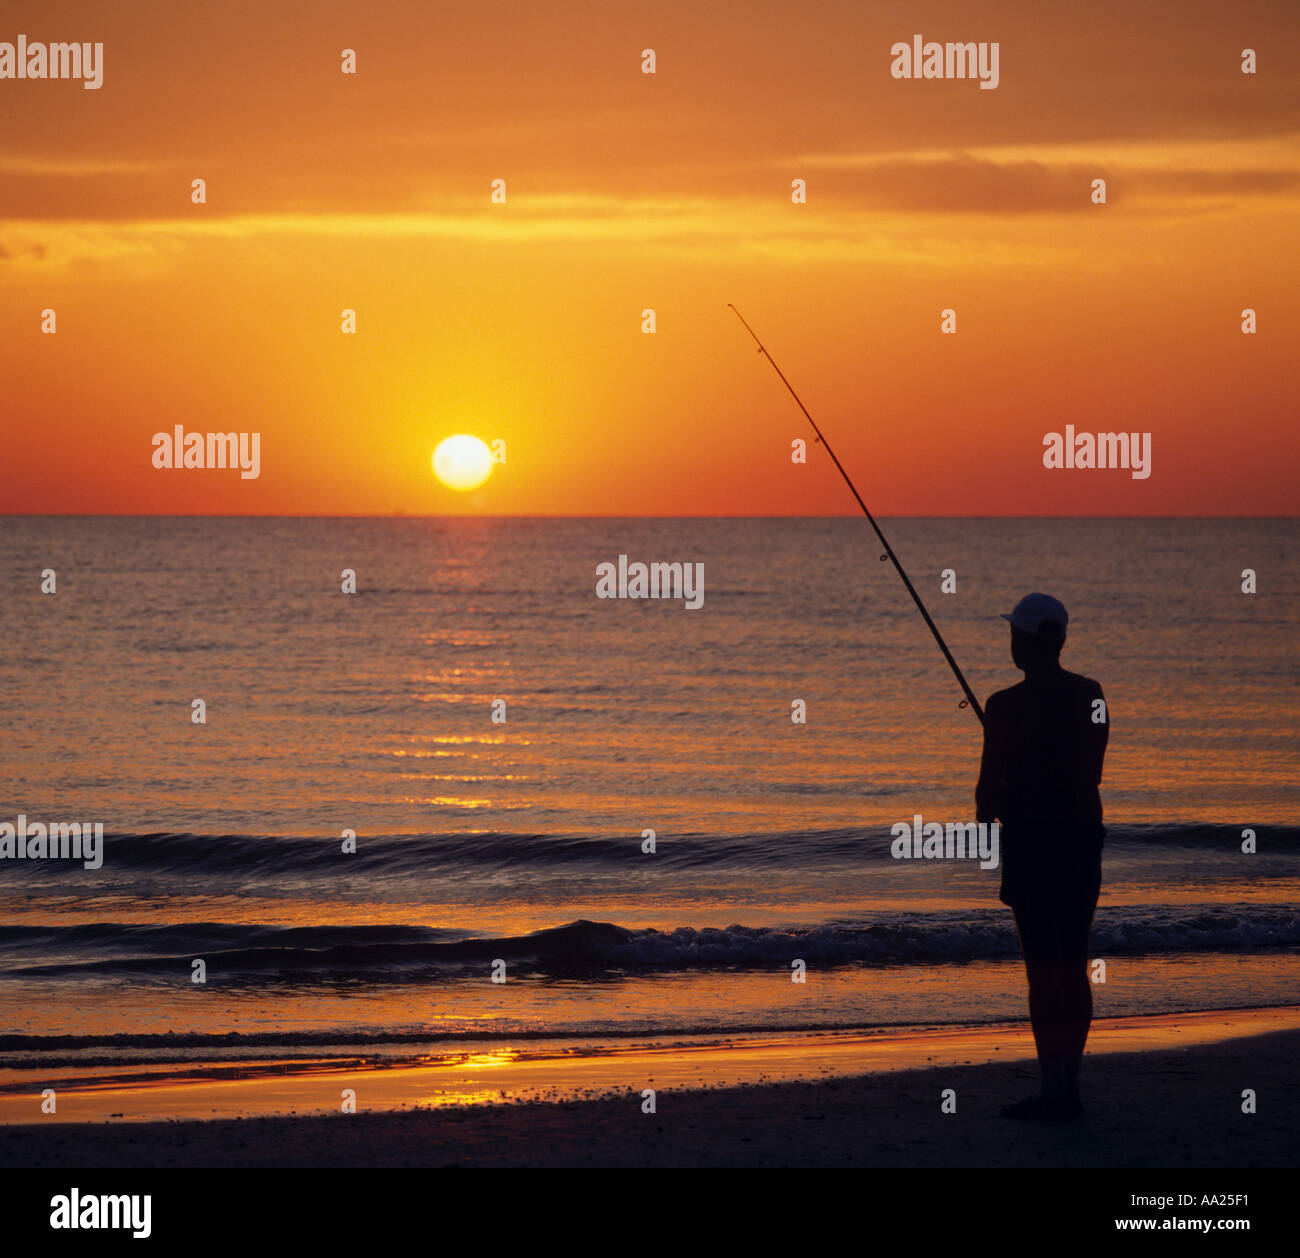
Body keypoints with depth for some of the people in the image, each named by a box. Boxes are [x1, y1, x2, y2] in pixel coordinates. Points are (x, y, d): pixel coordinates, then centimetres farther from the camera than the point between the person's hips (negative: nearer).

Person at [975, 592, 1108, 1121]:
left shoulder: (1007, 706, -12)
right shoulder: (1090, 696, 4)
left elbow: (990, 786, -9)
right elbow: (1091, 772, 11)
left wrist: (987, 812, 13)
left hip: (1030, 839, -5)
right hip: (1082, 832, 5)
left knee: (1044, 965, -4)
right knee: (1074, 965, 11)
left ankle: (1053, 1089, -6)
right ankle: (1067, 1086, 16)